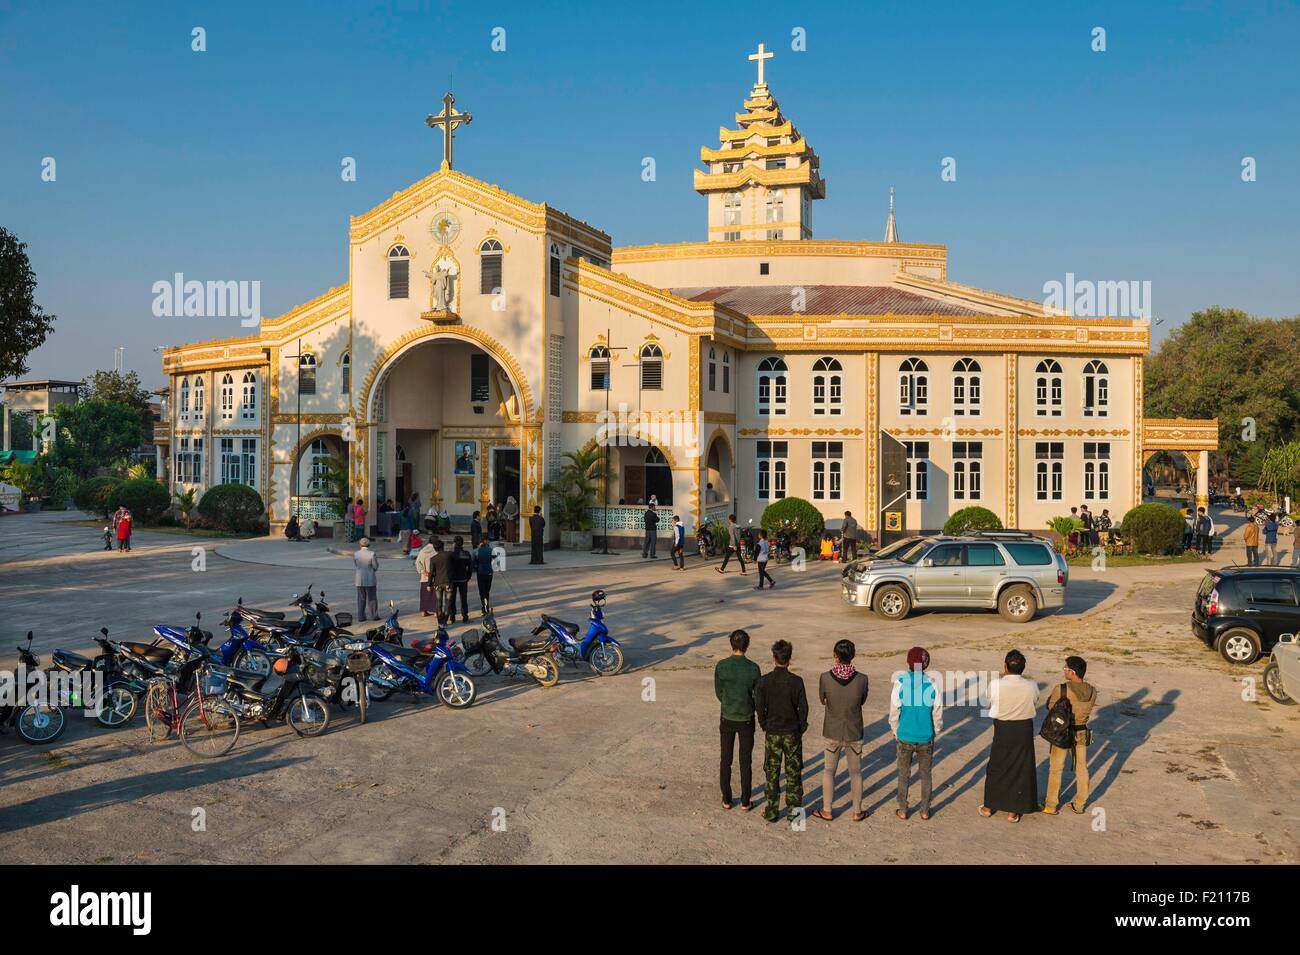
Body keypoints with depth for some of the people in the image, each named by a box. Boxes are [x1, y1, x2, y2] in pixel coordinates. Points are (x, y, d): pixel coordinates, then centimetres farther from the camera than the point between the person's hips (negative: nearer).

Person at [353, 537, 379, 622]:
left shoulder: (356, 554, -4)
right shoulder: (372, 554, -13)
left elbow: (355, 565, 11)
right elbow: (375, 567, -8)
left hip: (359, 580, 3)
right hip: (370, 580, -3)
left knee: (361, 599, 10)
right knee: (372, 598, 7)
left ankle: (360, 616, 10)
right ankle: (374, 616, 10)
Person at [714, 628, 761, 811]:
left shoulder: (721, 666, -12)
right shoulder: (753, 668, -15)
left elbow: (719, 693, -2)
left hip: (727, 719, 1)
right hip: (746, 720, -1)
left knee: (725, 760, 14)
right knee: (745, 762, 11)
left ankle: (726, 800, 22)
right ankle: (745, 801, 19)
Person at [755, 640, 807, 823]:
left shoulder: (764, 681, -10)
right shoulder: (796, 682, -11)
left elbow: (759, 707, -6)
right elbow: (803, 707, -7)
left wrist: (765, 726, 10)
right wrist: (801, 728, 8)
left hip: (772, 732, 0)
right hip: (792, 732, 0)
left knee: (772, 772, 10)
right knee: (793, 772, 11)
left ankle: (772, 811, 14)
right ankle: (794, 809, 16)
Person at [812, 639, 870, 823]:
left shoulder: (826, 678, -20)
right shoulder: (861, 679, -19)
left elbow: (823, 701, -2)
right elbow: (862, 701, -1)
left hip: (832, 733, 0)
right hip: (854, 733, 0)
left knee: (829, 770, 17)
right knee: (855, 772, 16)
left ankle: (827, 811, 24)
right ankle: (857, 812, 27)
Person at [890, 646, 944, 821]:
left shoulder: (900, 683, -15)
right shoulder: (932, 684, -13)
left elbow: (894, 713, -7)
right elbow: (937, 715, -5)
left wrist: (896, 734, 9)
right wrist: (934, 734, 12)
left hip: (904, 738, -1)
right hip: (926, 739, 1)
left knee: (904, 775, 14)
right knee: (925, 775, 16)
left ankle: (903, 811, 23)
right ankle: (925, 811, 25)